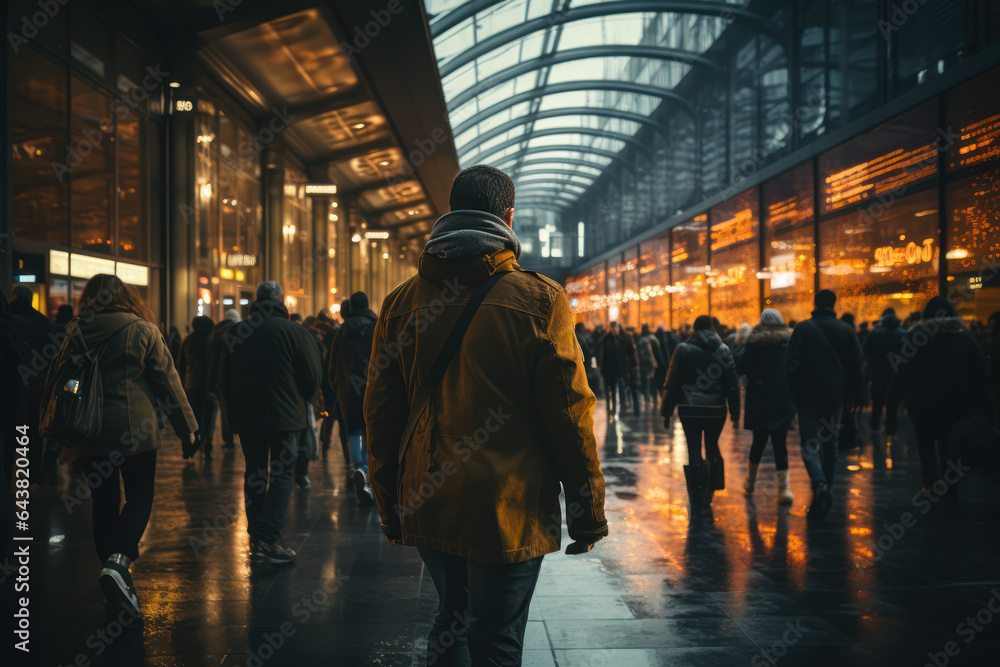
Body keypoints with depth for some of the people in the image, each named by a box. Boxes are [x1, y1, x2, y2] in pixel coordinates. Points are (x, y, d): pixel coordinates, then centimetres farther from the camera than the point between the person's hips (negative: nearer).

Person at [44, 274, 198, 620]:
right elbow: (167, 380, -4)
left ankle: (113, 564, 19)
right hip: (133, 430, -3)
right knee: (139, 497, 5)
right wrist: (187, 427, 2)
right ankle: (118, 562, -16)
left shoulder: (75, 334, 5)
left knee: (103, 500, 12)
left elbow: (53, 382, 10)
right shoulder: (142, 331, -5)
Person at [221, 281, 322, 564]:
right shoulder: (294, 331, -9)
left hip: (246, 417, 4)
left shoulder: (236, 333, 6)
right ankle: (269, 539, -11)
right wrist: (300, 401, 12)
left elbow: (225, 380, 13)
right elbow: (313, 376, -7)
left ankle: (256, 537, 17)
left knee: (254, 474, 14)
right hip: (285, 418, -4)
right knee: (282, 475, -1)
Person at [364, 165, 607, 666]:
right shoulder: (539, 300, -9)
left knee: (451, 616, 25)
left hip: (426, 507, 4)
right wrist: (587, 511, 1)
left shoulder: (401, 302, 2)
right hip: (508, 512, -4)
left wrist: (390, 509, 17)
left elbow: (380, 415, 6)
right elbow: (569, 415, -9)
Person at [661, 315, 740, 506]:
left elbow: (672, 383, -4)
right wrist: (735, 413, 8)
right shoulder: (724, 350, 2)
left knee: (694, 450, 2)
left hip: (690, 409, -2)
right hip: (716, 409, 2)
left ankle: (698, 497, 0)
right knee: (712, 447, 18)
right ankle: (710, 492, 22)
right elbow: (732, 385, 2)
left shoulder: (683, 349, -4)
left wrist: (666, 412, 1)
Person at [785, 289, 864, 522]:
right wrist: (856, 396, 11)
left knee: (809, 444, 2)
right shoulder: (846, 330, 3)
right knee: (830, 444, 12)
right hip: (835, 397, 3)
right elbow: (856, 366, 5)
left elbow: (791, 365, -9)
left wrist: (793, 394, -2)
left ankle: (820, 484, -24)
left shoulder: (802, 328, -3)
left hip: (808, 397, -2)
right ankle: (825, 498, 16)